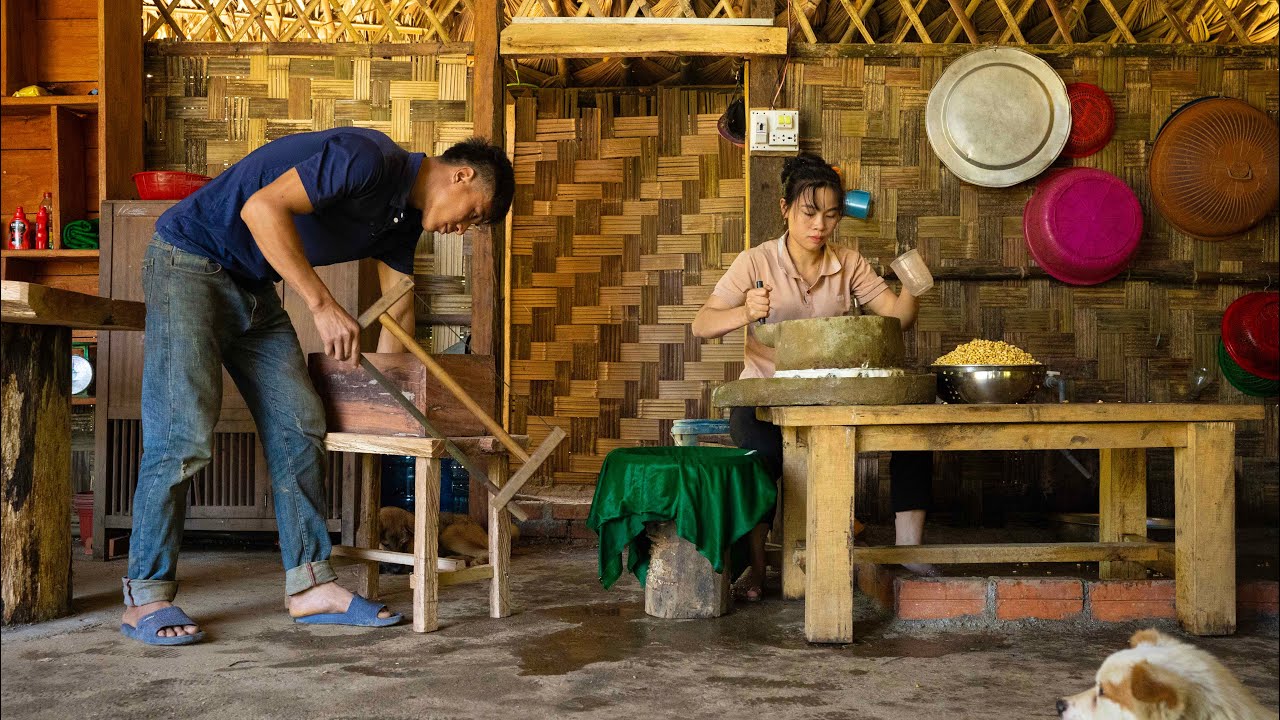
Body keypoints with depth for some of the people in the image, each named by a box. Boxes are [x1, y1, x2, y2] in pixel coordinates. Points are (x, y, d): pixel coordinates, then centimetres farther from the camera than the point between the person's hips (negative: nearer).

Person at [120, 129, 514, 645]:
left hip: (253, 286, 9)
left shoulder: (404, 220, 8)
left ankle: (310, 587, 7)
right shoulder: (369, 159, -22)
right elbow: (262, 207, -32)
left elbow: (397, 314, 17)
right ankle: (145, 599, -3)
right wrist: (323, 306, -31)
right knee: (182, 437, -13)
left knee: (299, 427, 2)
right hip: (188, 262, -9)